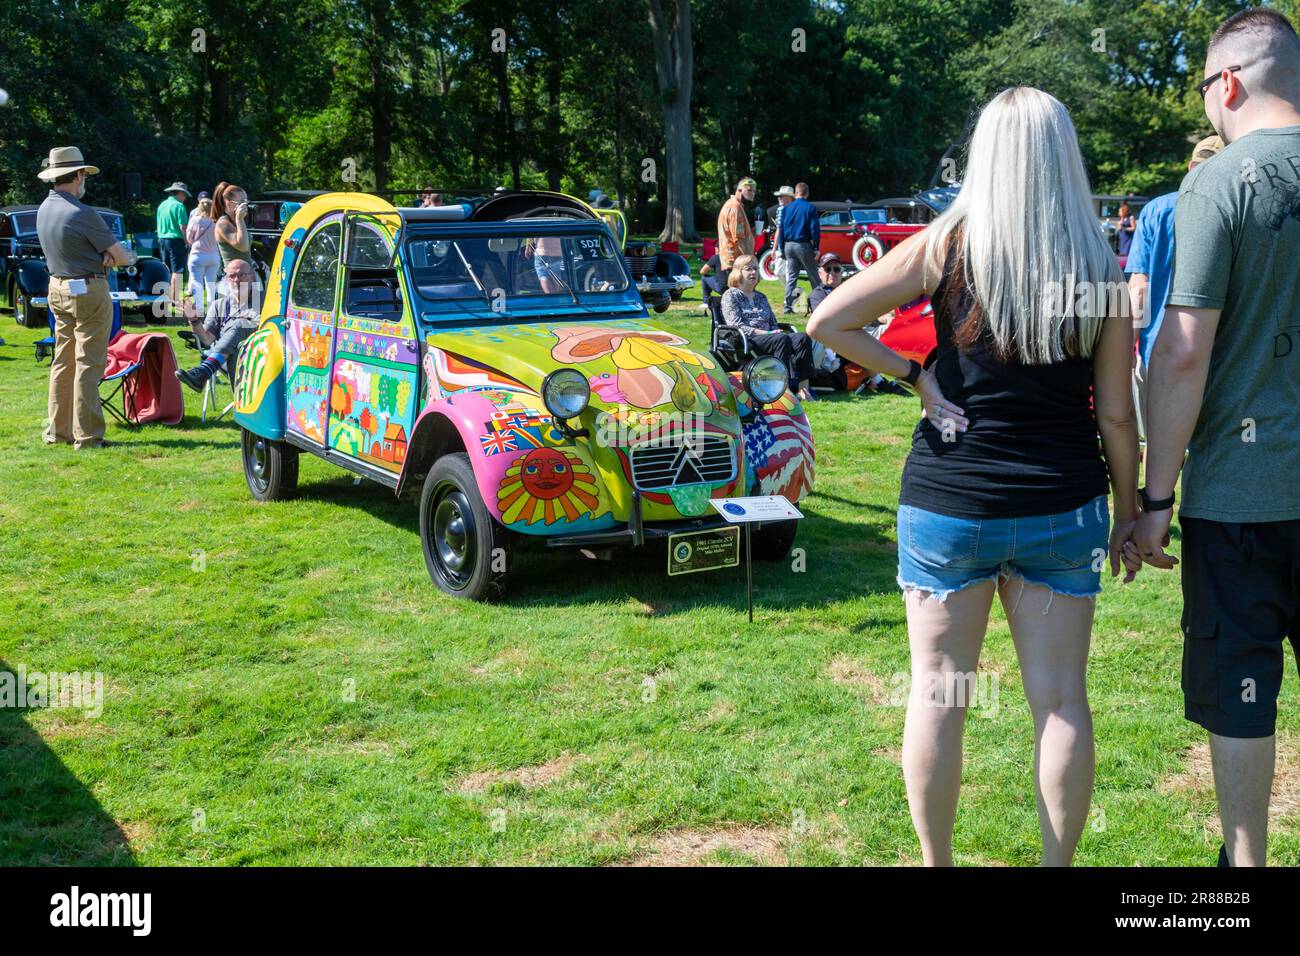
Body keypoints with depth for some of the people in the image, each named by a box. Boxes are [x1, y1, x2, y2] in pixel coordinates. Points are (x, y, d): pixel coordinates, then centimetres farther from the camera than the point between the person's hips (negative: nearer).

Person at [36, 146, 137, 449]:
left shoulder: (45, 209, 7)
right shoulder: (82, 214, -19)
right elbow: (120, 255, -12)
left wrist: (102, 256, 1)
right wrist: (129, 256, 11)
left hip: (57, 288, 8)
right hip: (88, 290, -8)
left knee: (63, 362, 14)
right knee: (88, 364, -5)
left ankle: (58, 431, 19)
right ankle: (87, 435, -3)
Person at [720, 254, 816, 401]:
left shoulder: (761, 297, 30)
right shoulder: (730, 296, 9)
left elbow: (773, 323, 25)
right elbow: (737, 326, -5)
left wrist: (776, 332, -2)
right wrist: (767, 333, -14)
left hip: (769, 337, 6)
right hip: (746, 342, -6)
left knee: (803, 338, -24)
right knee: (782, 339, -36)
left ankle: (803, 387, -35)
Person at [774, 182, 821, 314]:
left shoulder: (786, 209, 6)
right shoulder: (810, 208, -6)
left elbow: (780, 229, 7)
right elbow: (815, 229, -9)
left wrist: (782, 249, 10)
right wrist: (816, 248, -4)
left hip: (789, 245, 4)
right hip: (804, 245, -4)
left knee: (791, 277, 9)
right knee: (813, 276, 4)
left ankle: (788, 307, 3)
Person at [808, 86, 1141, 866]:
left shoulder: (945, 247, -7)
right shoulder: (1101, 267, -3)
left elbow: (828, 322, -8)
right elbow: (1116, 414, -1)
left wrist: (914, 375, -1)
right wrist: (1129, 516, 9)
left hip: (949, 503, -1)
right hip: (1064, 507, 1)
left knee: (939, 692, 11)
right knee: (1062, 700, 10)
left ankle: (936, 862, 21)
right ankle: (1058, 862, 20)